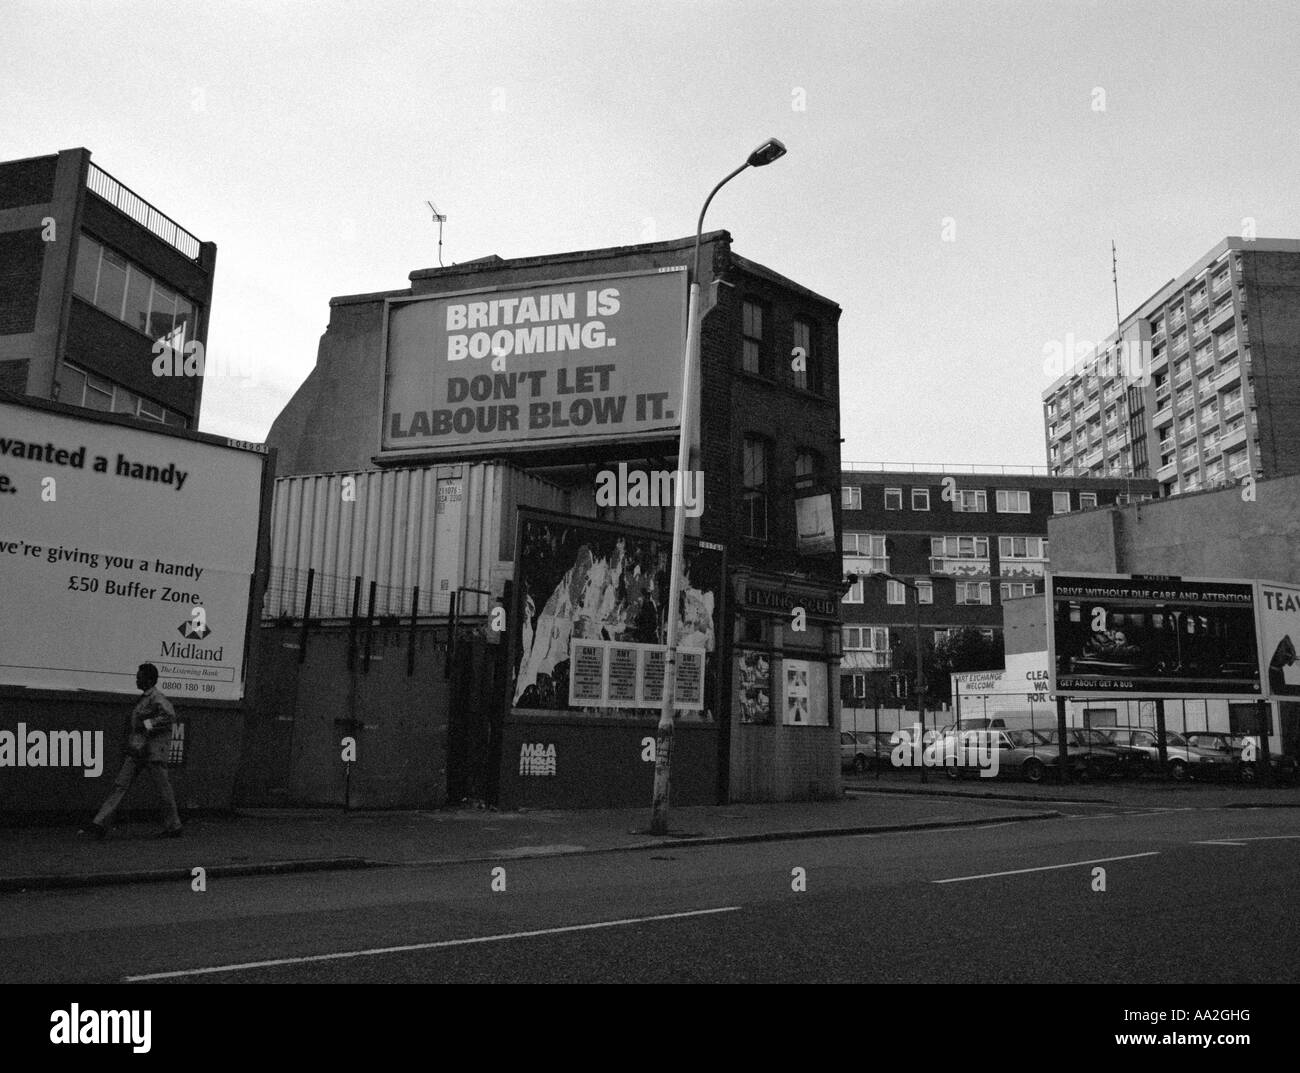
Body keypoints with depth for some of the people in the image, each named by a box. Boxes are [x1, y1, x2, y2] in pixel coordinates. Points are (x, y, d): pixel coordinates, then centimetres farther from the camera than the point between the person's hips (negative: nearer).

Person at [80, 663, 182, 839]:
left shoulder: (157, 698, -14)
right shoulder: (144, 697, 14)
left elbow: (171, 716, -29)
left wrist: (147, 724, -24)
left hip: (153, 749, -9)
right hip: (138, 748, 9)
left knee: (164, 788, 0)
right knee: (120, 785, 2)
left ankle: (173, 828, 12)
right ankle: (99, 826, 0)